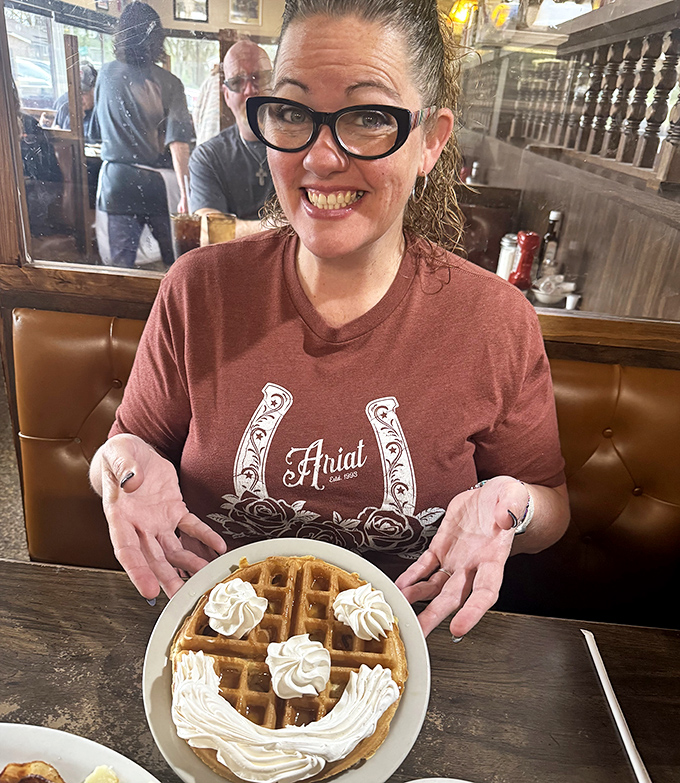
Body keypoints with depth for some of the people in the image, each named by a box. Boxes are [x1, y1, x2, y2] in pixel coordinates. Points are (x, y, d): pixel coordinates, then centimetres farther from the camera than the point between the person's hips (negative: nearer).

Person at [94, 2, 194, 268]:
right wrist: (185, 194, -15)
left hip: (115, 179, 3)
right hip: (158, 181, -2)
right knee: (175, 260, 12)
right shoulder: (168, 83, -7)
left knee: (118, 262, 4)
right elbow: (178, 144, -15)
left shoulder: (106, 74, 4)